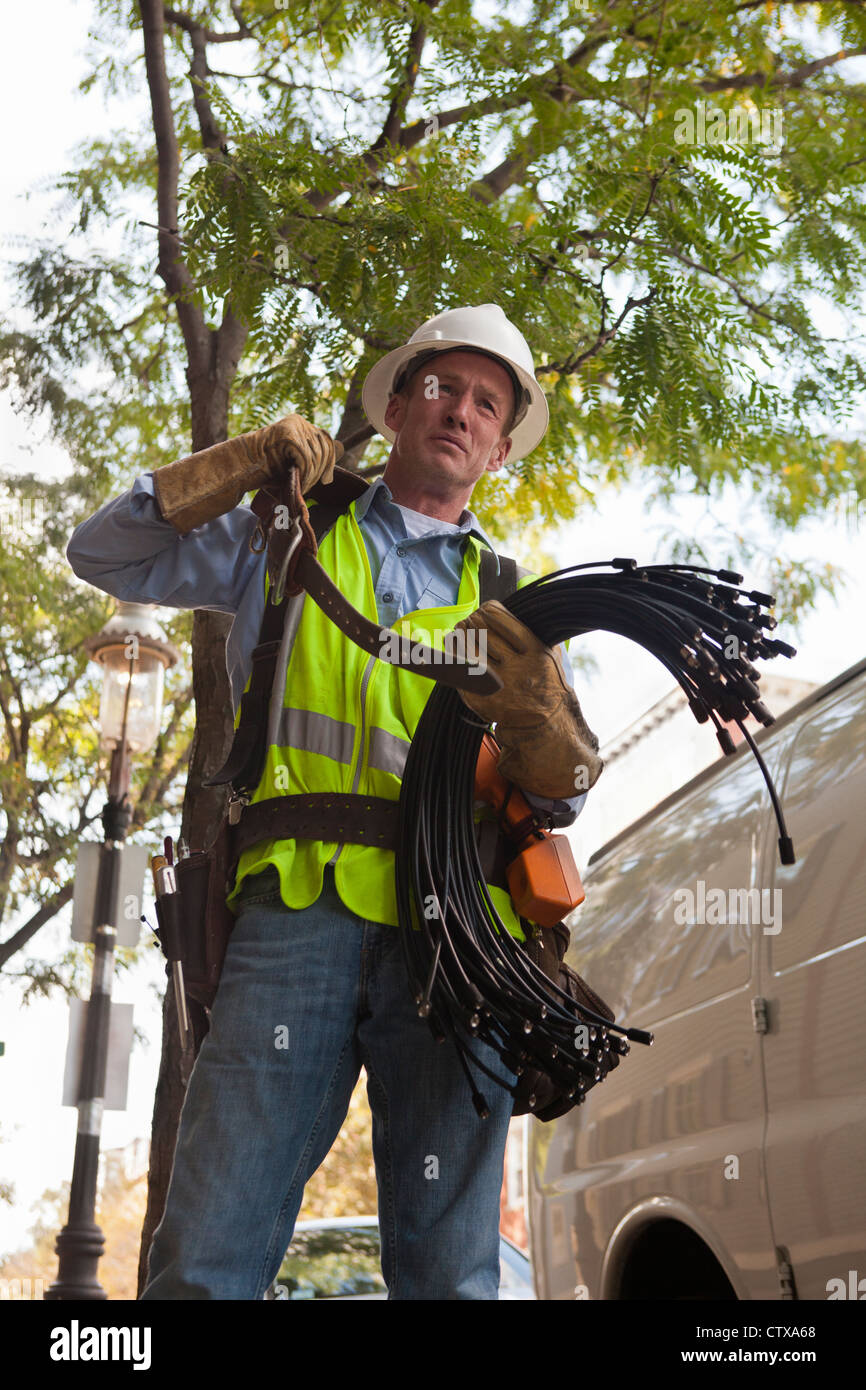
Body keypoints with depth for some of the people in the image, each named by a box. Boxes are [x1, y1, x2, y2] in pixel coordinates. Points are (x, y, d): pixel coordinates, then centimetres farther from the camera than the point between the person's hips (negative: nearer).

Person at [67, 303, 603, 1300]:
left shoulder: (509, 601, 22)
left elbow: (561, 796, 11)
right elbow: (105, 554, 16)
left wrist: (536, 712, -12)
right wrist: (247, 463, 6)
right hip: (300, 907, -1)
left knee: (448, 1265, 0)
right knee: (206, 1256, -9)